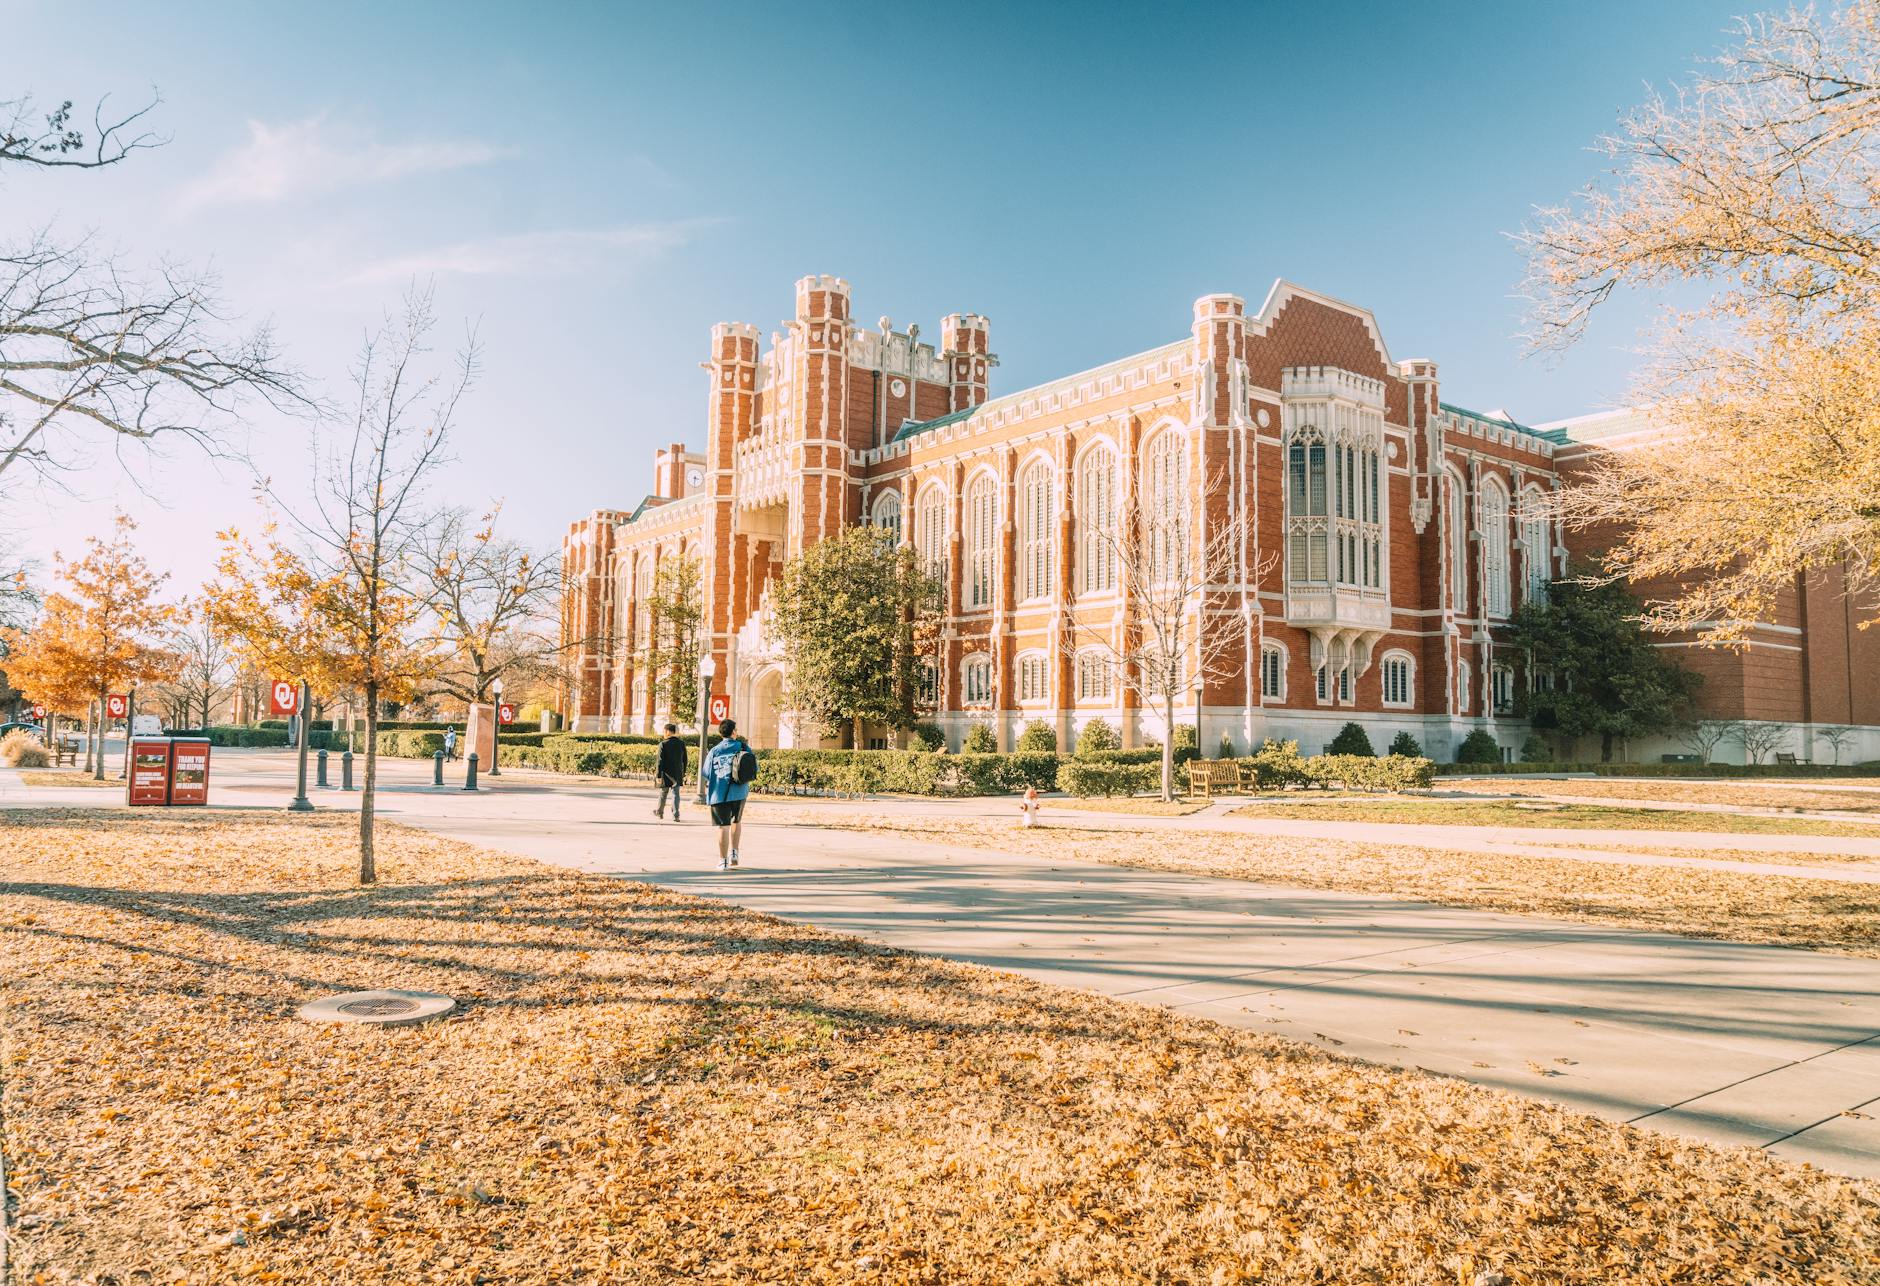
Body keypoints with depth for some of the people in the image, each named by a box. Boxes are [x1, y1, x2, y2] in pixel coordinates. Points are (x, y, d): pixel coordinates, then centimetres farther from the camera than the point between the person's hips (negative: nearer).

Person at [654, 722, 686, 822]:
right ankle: (676, 815, -4)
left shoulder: (663, 744, -11)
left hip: (666, 773, -2)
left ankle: (659, 812, 31)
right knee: (676, 794, 3)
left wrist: (658, 775, -9)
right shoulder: (682, 744, 2)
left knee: (663, 793, 14)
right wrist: (683, 773, 17)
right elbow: (684, 760, 7)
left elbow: (660, 761, -12)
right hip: (677, 774, 2)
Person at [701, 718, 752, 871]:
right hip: (738, 792, 1)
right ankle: (733, 852, 18)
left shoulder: (714, 751, -2)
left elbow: (706, 774, -2)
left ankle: (723, 861, 6)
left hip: (719, 793, -1)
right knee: (736, 821, 24)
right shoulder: (743, 747, 0)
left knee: (723, 826, 4)